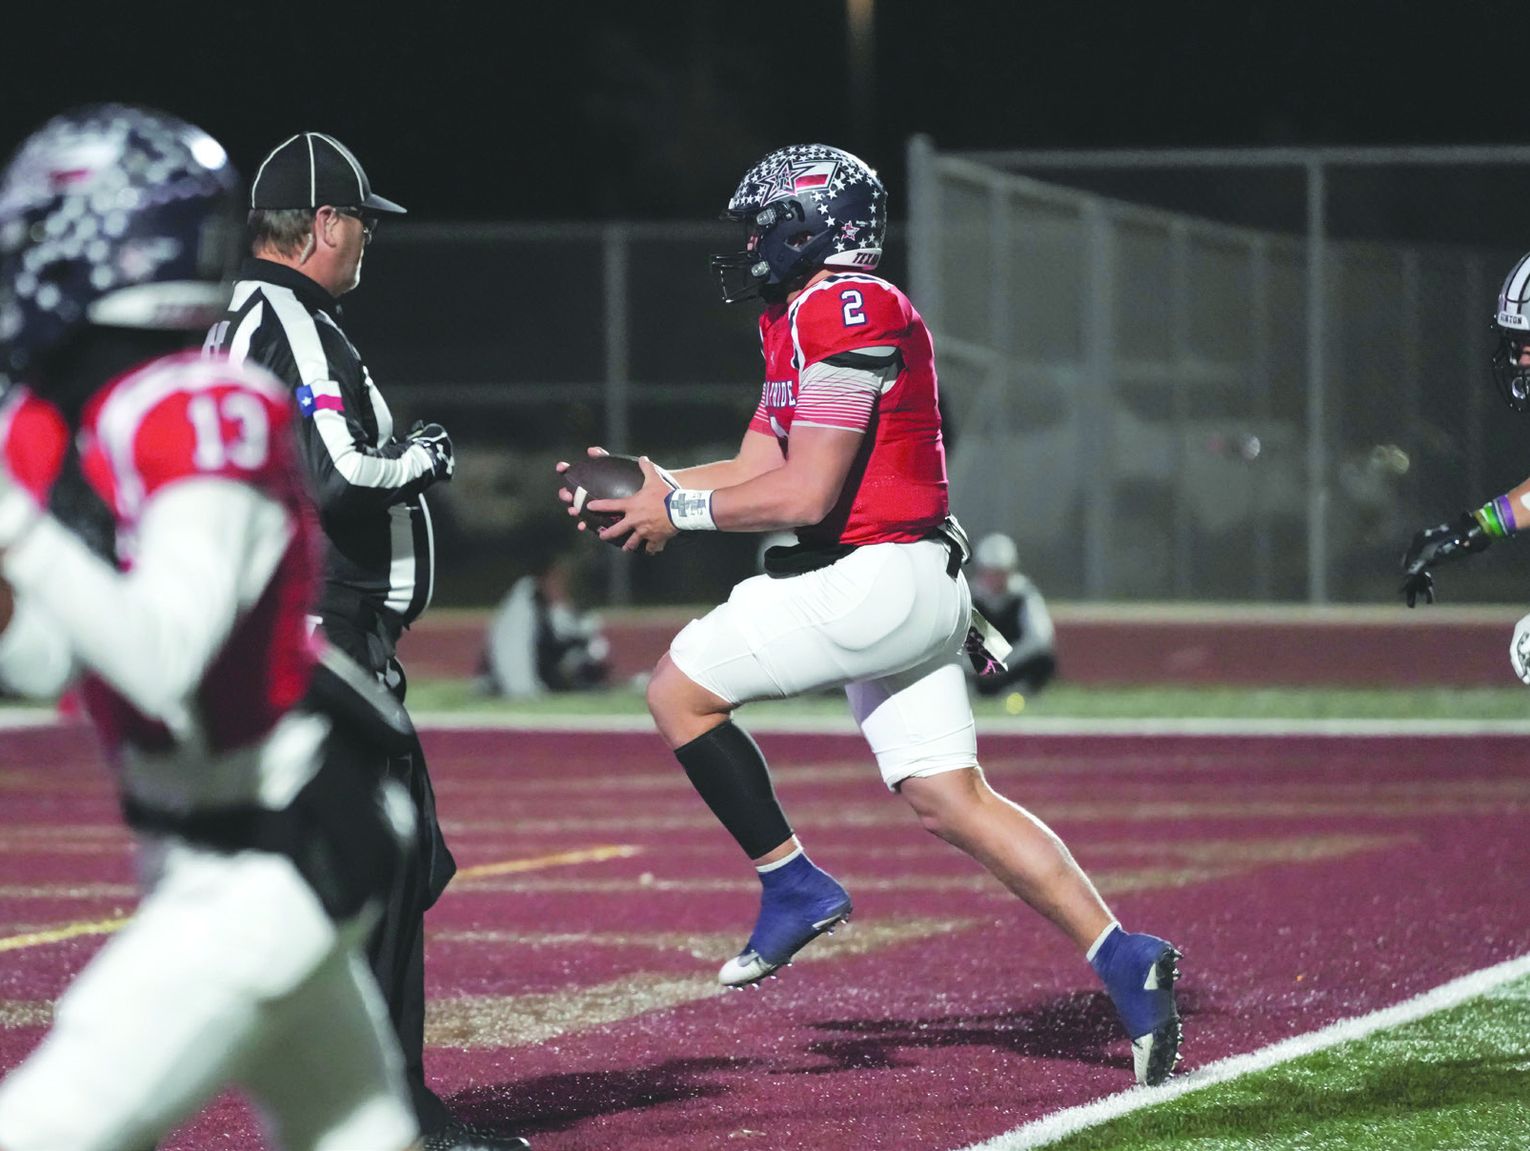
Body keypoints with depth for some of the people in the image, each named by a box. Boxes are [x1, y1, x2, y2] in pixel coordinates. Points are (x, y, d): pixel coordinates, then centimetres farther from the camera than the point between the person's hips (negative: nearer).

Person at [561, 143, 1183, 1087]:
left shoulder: (844, 314, -14)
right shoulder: (808, 322, 18)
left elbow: (803, 496, -18)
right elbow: (759, 470, 23)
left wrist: (680, 512, -7)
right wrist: (650, 483, 14)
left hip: (877, 582, -10)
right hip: (911, 586, 10)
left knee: (680, 691, -2)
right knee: (950, 798, 8)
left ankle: (793, 887, 3)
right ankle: (1123, 961, 2)